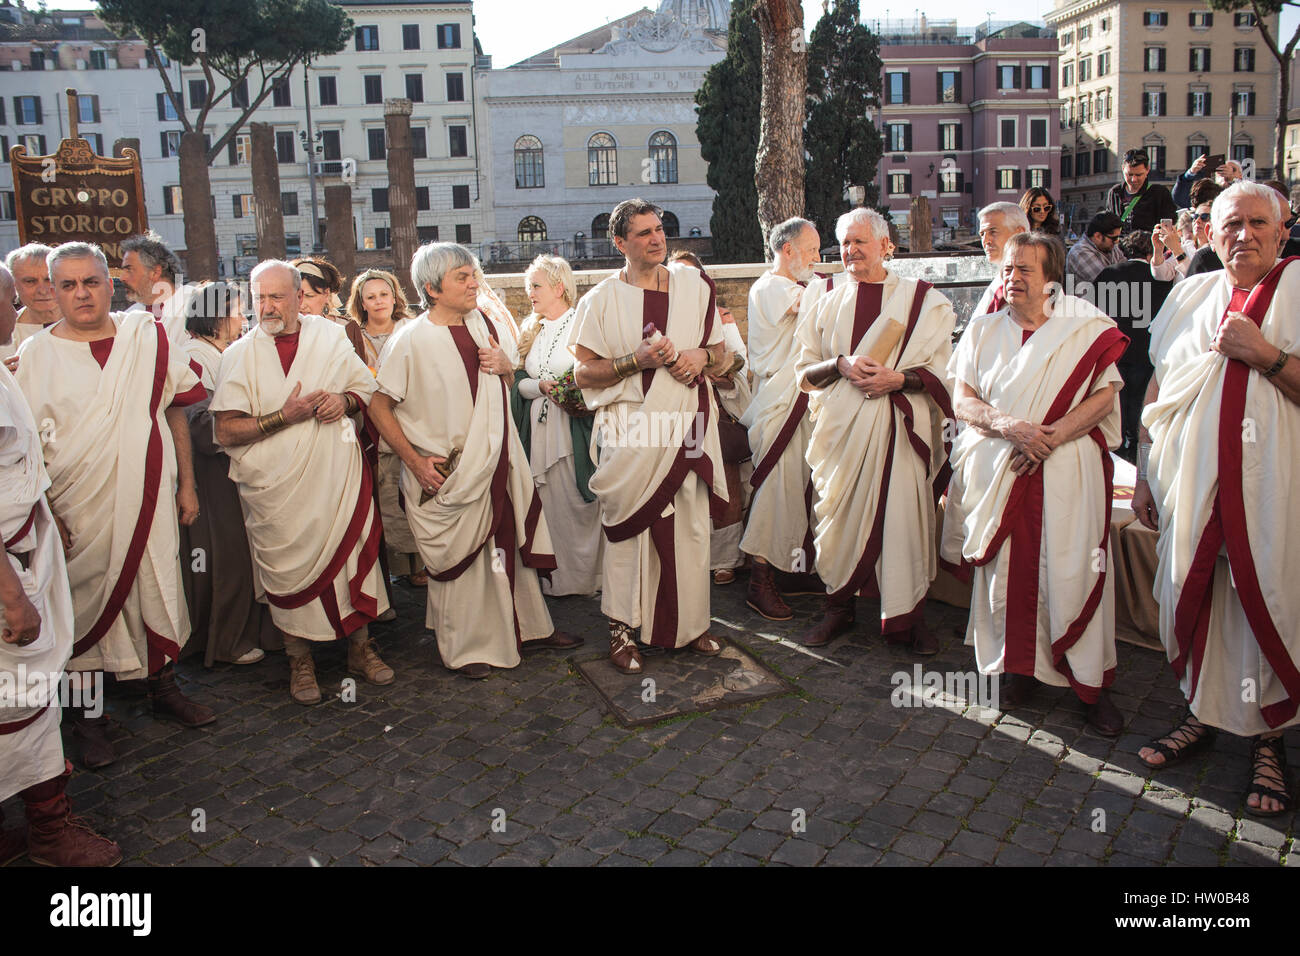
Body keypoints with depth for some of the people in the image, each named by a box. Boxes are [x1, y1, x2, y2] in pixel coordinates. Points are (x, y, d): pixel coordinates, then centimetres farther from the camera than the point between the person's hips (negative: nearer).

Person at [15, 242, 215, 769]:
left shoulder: (149, 338, 3)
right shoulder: (35, 355, -2)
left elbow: (175, 412, 8)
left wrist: (187, 484, 7)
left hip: (148, 497, 2)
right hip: (78, 508, -2)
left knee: (159, 588, 12)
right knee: (85, 602, 7)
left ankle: (163, 688, 32)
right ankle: (89, 715, 23)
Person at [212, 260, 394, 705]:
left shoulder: (329, 335, 6)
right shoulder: (239, 355, -1)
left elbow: (368, 387, 16)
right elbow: (225, 432, -6)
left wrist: (345, 399, -6)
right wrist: (284, 417, -17)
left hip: (337, 474, 2)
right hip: (277, 485, -1)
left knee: (354, 556, 5)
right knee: (289, 569, 5)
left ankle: (360, 646, 23)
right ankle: (300, 660, 23)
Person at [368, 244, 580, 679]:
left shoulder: (484, 325, 4)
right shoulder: (410, 340, -13)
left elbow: (507, 381, 18)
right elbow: (379, 407, -10)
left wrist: (505, 365, -5)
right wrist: (414, 461, -15)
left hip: (496, 460, 5)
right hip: (447, 473, -5)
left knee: (511, 544, 14)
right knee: (458, 558, 6)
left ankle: (530, 627, 31)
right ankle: (464, 648, 23)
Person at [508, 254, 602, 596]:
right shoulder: (529, 330, 16)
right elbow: (518, 381, 11)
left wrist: (578, 391, -19)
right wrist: (542, 386, -7)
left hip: (574, 427, -5)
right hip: (538, 430, 5)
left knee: (579, 502, -2)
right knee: (547, 504, 6)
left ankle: (584, 574, 11)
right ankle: (553, 577, 16)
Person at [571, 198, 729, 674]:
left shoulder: (693, 286, 11)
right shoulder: (602, 299, 0)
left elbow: (718, 347, 19)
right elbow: (582, 372, -3)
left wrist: (701, 356, -5)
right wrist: (638, 359, -15)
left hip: (687, 427, 3)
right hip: (631, 432, -3)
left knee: (691, 525, 6)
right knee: (627, 527, 0)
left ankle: (690, 622, 20)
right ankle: (621, 629, 11)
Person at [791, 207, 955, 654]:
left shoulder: (922, 299, 6)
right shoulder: (830, 305, 15)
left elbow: (943, 370, 1)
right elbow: (804, 370, 12)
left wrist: (897, 378, -16)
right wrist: (841, 365, -8)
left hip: (901, 427, -2)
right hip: (842, 427, 3)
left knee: (904, 514, -5)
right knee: (840, 513, 3)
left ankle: (909, 616, 8)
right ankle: (839, 608, 17)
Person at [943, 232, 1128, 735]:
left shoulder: (1085, 328, 5)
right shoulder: (983, 330, 13)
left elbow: (1104, 396, -2)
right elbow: (962, 399, 5)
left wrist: (1051, 436, -14)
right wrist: (1006, 424, -14)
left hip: (1067, 468, -2)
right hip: (997, 468, 3)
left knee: (1073, 571, -6)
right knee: (1006, 567, 1)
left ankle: (1092, 681, 6)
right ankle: (1021, 668, 16)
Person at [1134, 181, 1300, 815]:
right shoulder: (1189, 296, 12)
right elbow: (1157, 388, 13)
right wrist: (1144, 473, 11)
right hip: (1190, 483, 3)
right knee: (1191, 598, 9)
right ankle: (1201, 714, 27)